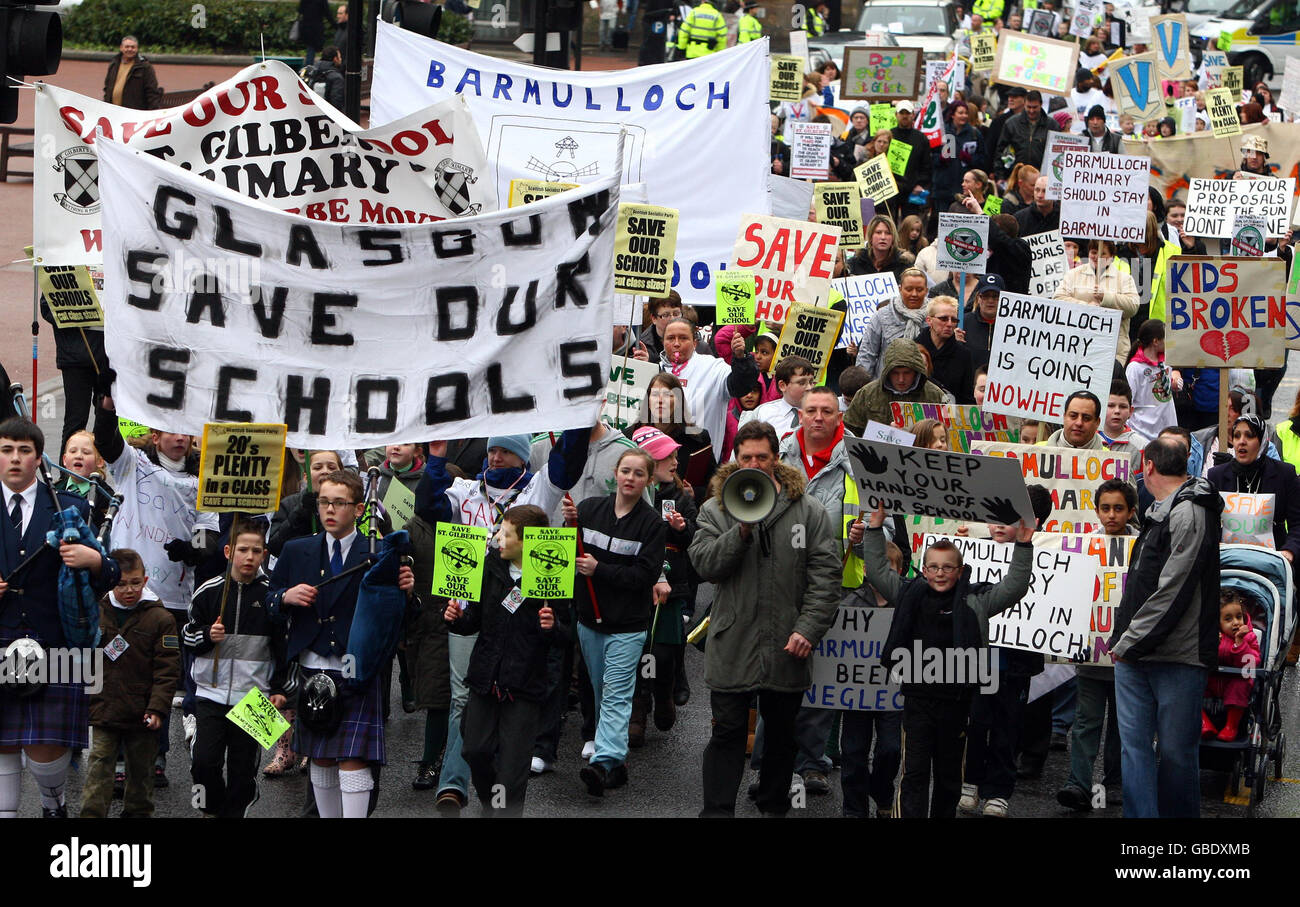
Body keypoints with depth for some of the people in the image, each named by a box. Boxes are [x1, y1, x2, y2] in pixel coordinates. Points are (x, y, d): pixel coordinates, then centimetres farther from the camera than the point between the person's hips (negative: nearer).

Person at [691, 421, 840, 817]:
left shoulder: (809, 511, 2)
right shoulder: (716, 509, 4)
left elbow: (826, 576, -2)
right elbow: (704, 564, -8)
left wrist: (808, 629, -11)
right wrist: (741, 530, -20)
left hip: (786, 648, 1)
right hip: (733, 646, -1)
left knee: (781, 735, 12)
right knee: (727, 733, -1)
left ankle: (774, 808, 25)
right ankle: (716, 812, 2)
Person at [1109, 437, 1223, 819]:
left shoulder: (1189, 514, -11)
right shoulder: (1159, 512, 18)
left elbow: (1171, 594, -17)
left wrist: (1129, 643, -13)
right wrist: (1121, 639, 14)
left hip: (1177, 657, -8)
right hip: (1134, 656, 8)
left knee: (1176, 750, 0)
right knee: (1134, 744, 2)